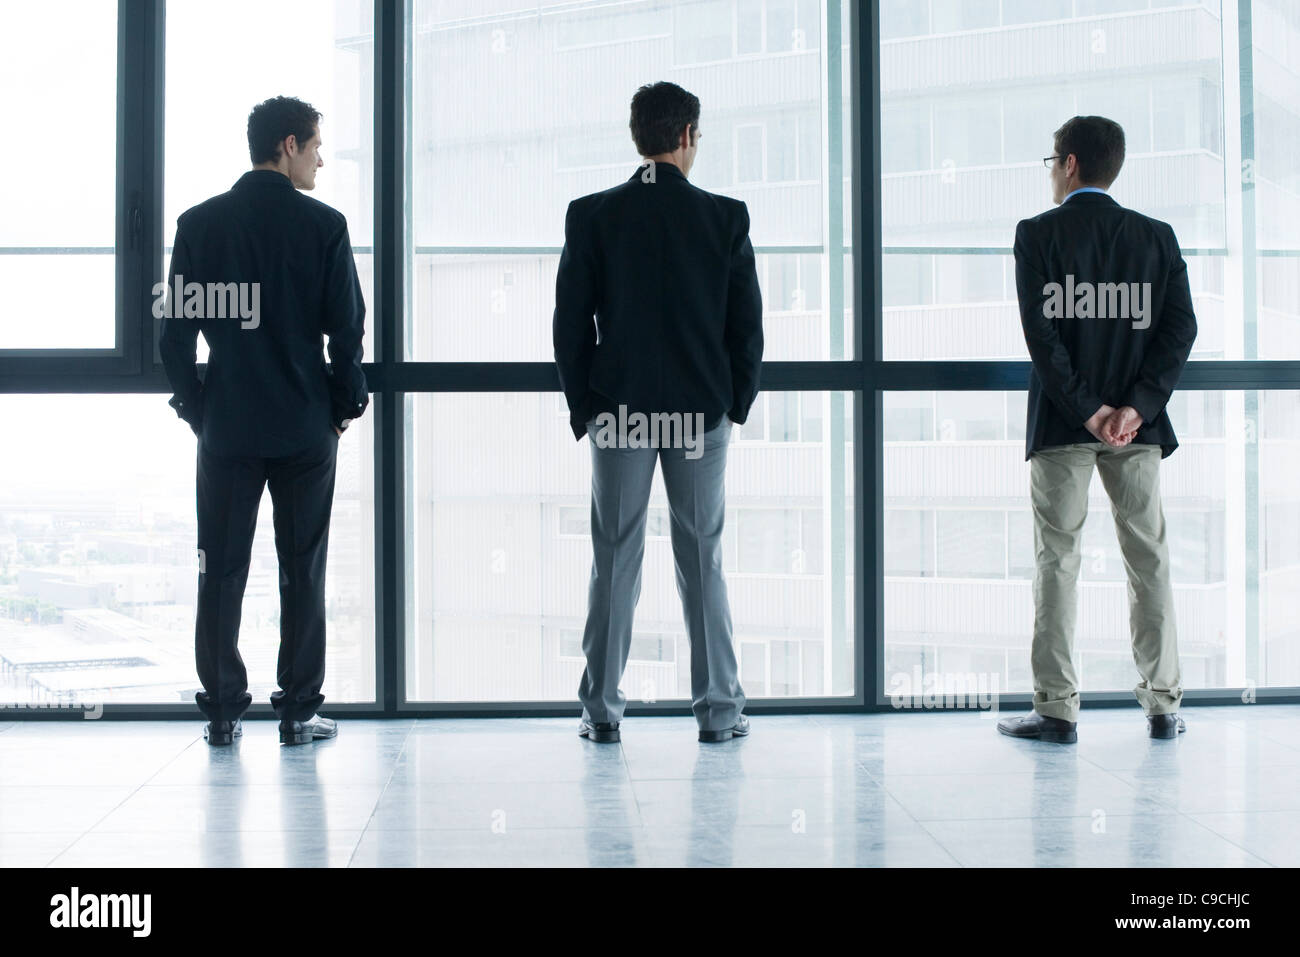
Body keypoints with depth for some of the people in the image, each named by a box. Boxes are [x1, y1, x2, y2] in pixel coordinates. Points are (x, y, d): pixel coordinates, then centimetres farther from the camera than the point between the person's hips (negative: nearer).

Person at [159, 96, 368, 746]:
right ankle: (299, 711, 10)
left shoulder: (199, 223, 2)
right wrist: (346, 405, 7)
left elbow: (176, 328, 1)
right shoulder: (323, 224, -5)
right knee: (302, 570, 7)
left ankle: (222, 711, 12)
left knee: (221, 570, 9)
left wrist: (194, 408, 10)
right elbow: (347, 327, -6)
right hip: (305, 426, -2)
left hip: (225, 425, 2)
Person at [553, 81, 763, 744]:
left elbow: (570, 321, 0)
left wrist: (584, 406, 9)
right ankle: (718, 710, 11)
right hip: (701, 414, 0)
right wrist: (736, 403, 11)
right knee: (702, 558, 7)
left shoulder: (592, 216, -1)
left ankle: (602, 709, 8)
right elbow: (747, 323, 1)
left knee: (614, 559, 6)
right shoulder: (725, 217, -2)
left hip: (618, 413, 0)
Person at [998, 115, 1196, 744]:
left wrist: (1086, 408, -11)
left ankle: (1057, 709, 1)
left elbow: (1042, 332, -12)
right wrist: (1137, 406, -9)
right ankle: (1163, 704, 11)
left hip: (1061, 425, -3)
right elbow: (1180, 327, -2)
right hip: (1138, 427, 3)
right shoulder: (1157, 236, 8)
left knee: (1057, 561, 1)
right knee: (1148, 558, 9)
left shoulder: (1038, 233, -3)